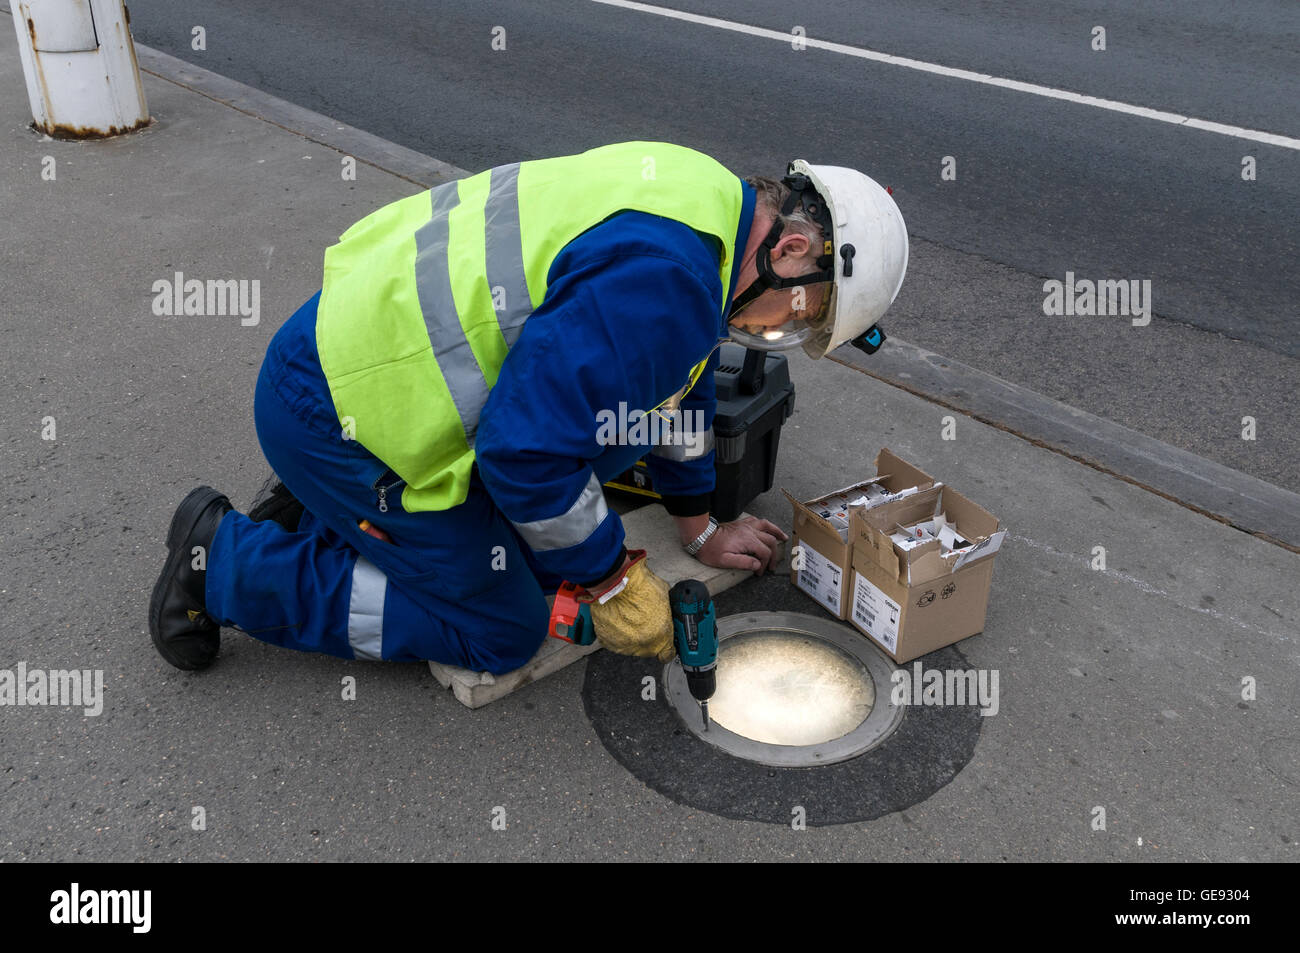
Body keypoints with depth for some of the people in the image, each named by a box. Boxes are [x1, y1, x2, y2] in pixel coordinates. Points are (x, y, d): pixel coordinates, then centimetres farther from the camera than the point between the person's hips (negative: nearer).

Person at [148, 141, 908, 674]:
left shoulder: (705, 194, 6)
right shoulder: (660, 279, -28)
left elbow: (670, 377, 19)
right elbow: (529, 451, -27)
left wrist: (700, 528, 27)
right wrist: (613, 581, -11)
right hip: (342, 410, -10)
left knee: (540, 552, 18)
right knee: (502, 631, 2)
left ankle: (321, 510, 24)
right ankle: (228, 563, 6)